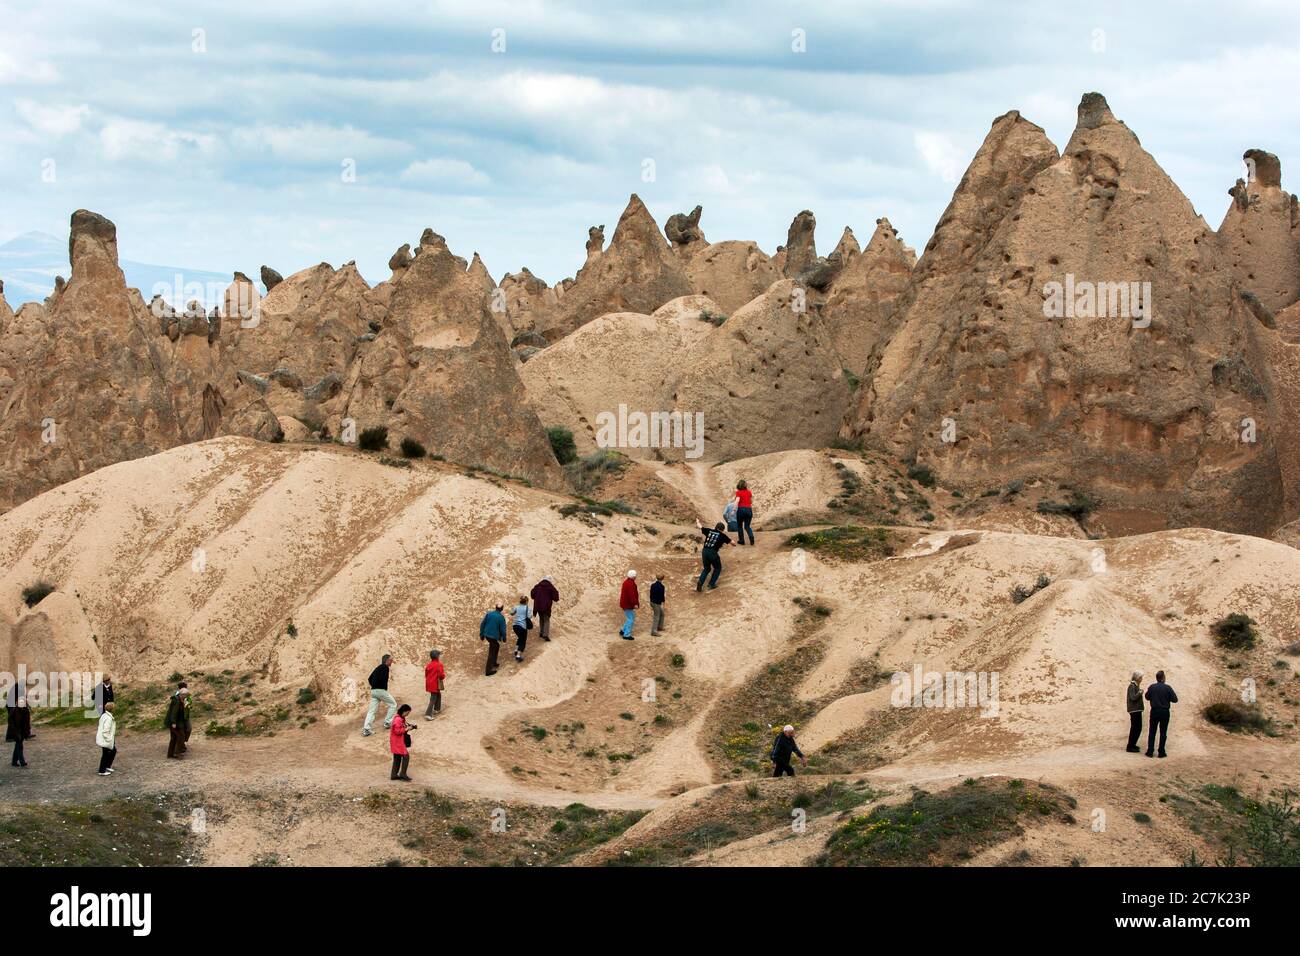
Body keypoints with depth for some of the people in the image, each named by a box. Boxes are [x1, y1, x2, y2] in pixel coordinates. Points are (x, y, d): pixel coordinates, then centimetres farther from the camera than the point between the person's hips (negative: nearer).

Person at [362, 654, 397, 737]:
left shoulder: (378, 668, 20)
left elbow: (370, 678, 20)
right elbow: (382, 678, -22)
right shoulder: (385, 667, -7)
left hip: (373, 691, 8)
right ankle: (387, 722, 9)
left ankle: (366, 729, -5)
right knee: (393, 704, 11)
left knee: (372, 710, 4)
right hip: (381, 690, -8)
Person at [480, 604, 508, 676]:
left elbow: (482, 625, 3)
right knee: (492, 653, 3)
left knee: (496, 646, 29)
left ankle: (493, 663, 36)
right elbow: (502, 629, -12)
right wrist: (504, 638, 6)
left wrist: (481, 635, 14)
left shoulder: (489, 614, -2)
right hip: (494, 637, -6)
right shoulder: (501, 617, -16)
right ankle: (488, 670, 7)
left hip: (487, 635, 6)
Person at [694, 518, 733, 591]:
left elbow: (700, 527, 28)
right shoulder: (722, 535, 8)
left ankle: (700, 582, -2)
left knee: (706, 568, 22)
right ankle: (711, 584, 12)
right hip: (713, 552, -4)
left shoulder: (709, 531, 15)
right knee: (717, 568, 20)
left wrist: (697, 521, 50)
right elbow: (731, 542, 16)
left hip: (704, 551, 4)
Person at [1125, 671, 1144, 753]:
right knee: (1135, 728, -7)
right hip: (1134, 710, -10)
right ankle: (1130, 747, -3)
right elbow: (1133, 697, -21)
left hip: (1137, 710, 10)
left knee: (1138, 728, 13)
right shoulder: (1132, 686, -14)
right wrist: (1140, 692, -13)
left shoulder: (1136, 685, 14)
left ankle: (1132, 745, 23)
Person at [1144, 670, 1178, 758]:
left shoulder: (1152, 687, -5)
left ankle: (1150, 751, 8)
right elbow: (1175, 700, -9)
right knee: (1163, 733, 6)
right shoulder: (1167, 688, -12)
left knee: (1152, 732, 10)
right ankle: (1161, 752, 7)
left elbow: (1147, 697, 10)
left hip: (1154, 711, 2)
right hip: (1164, 712, -2)